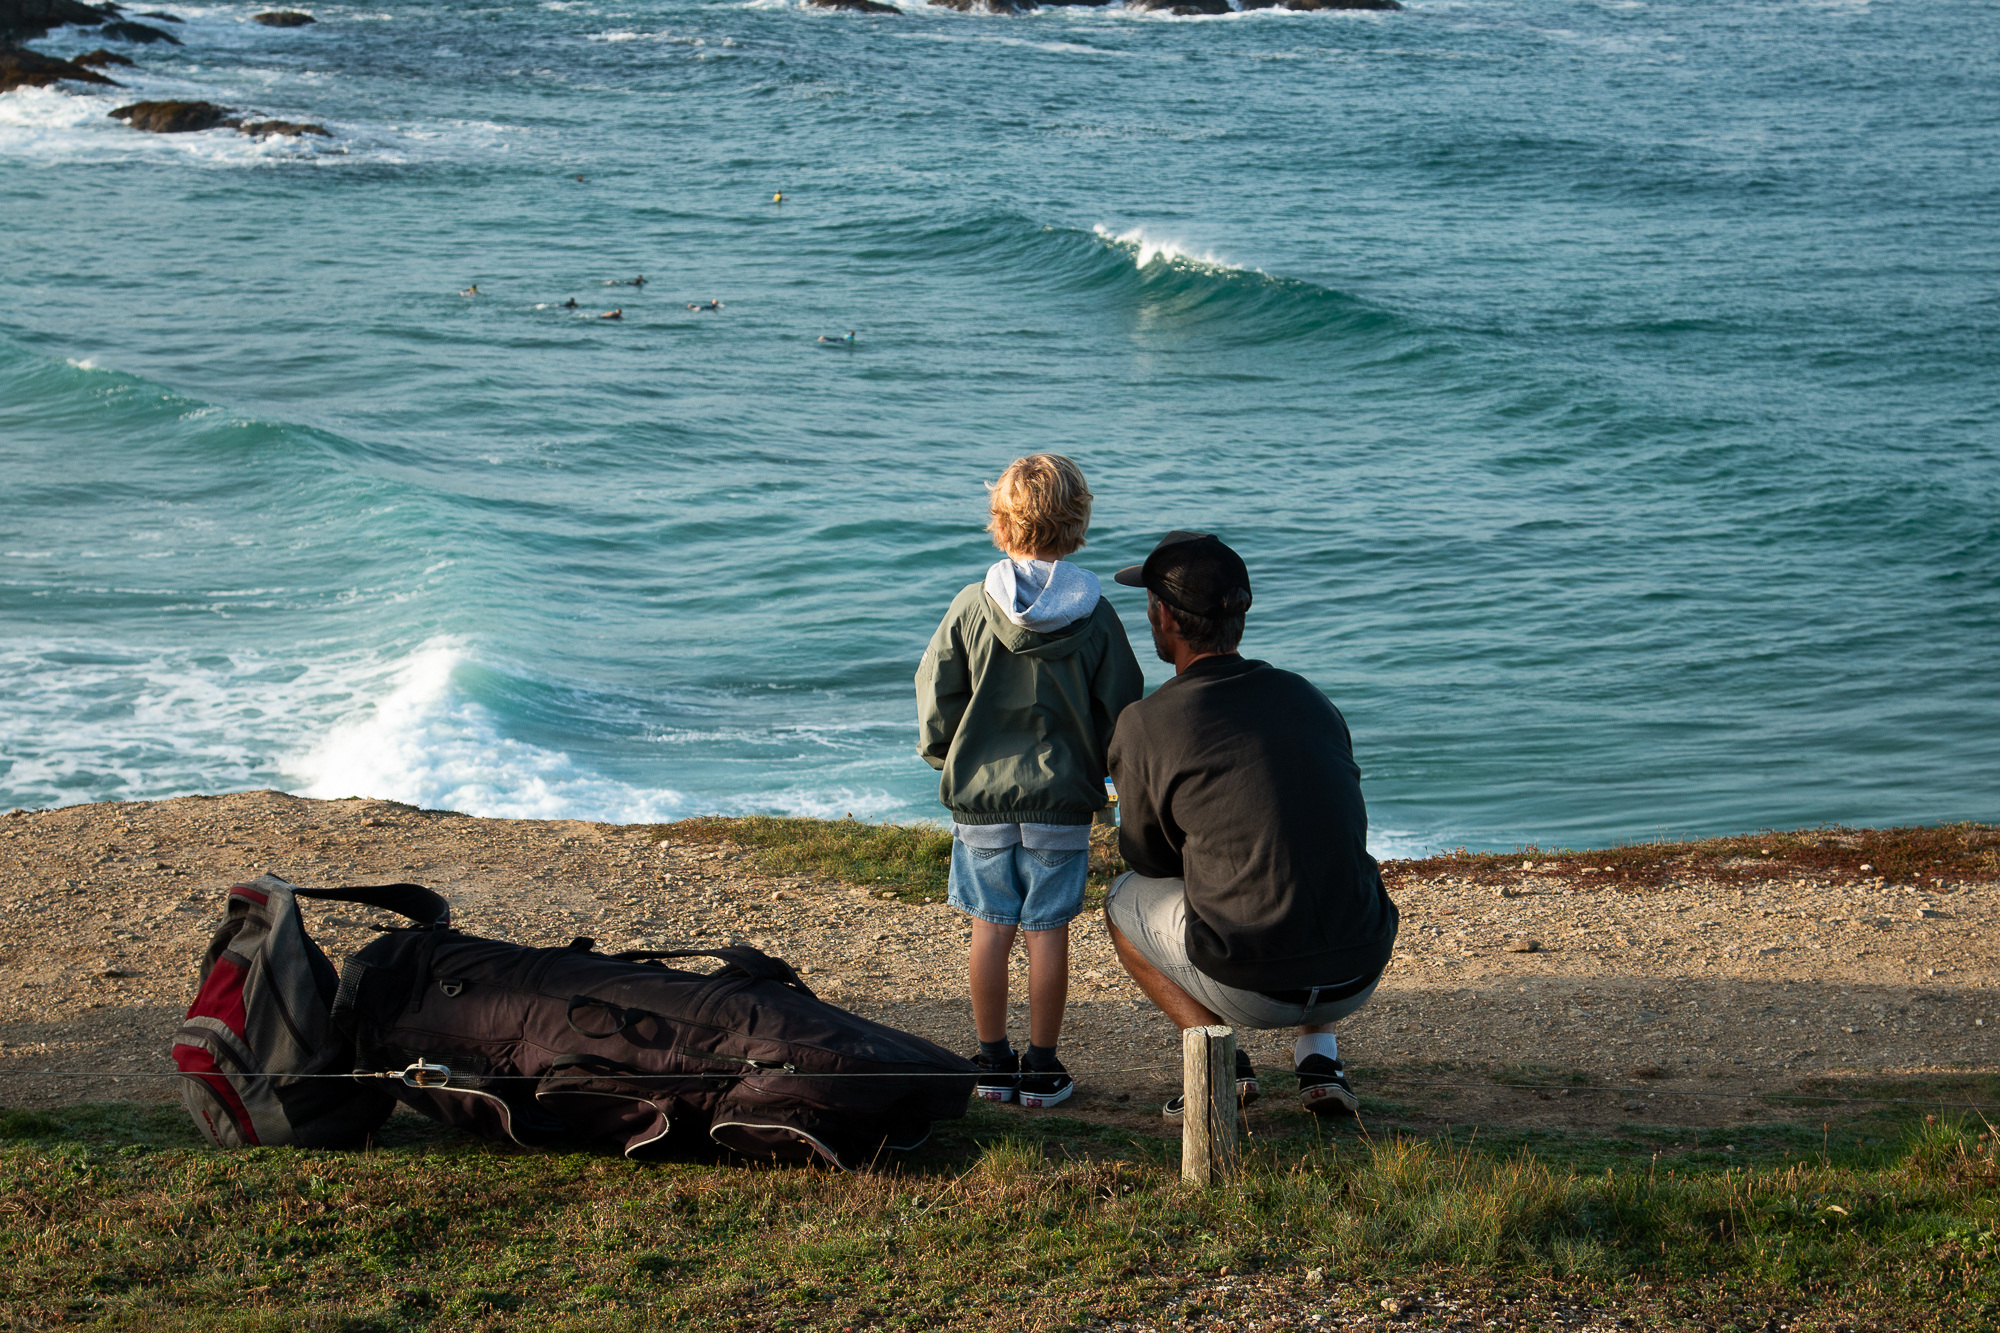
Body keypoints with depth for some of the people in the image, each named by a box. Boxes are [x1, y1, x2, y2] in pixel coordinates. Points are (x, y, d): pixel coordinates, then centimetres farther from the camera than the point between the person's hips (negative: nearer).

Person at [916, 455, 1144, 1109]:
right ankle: (1042, 1069, 11)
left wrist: (947, 761, 16)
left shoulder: (971, 607, -7)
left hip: (980, 794, 0)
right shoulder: (1095, 616, -6)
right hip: (1063, 800, 0)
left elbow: (936, 701, -2)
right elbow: (1120, 712, 0)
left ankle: (992, 1061, 17)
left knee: (991, 927, 9)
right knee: (1048, 930, 5)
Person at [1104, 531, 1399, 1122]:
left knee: (1124, 900, 24)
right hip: (1359, 980, 5)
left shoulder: (1144, 725, -5)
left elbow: (1148, 858, 10)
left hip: (1250, 988, -5)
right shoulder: (1308, 697, 11)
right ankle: (1318, 1054, 20)